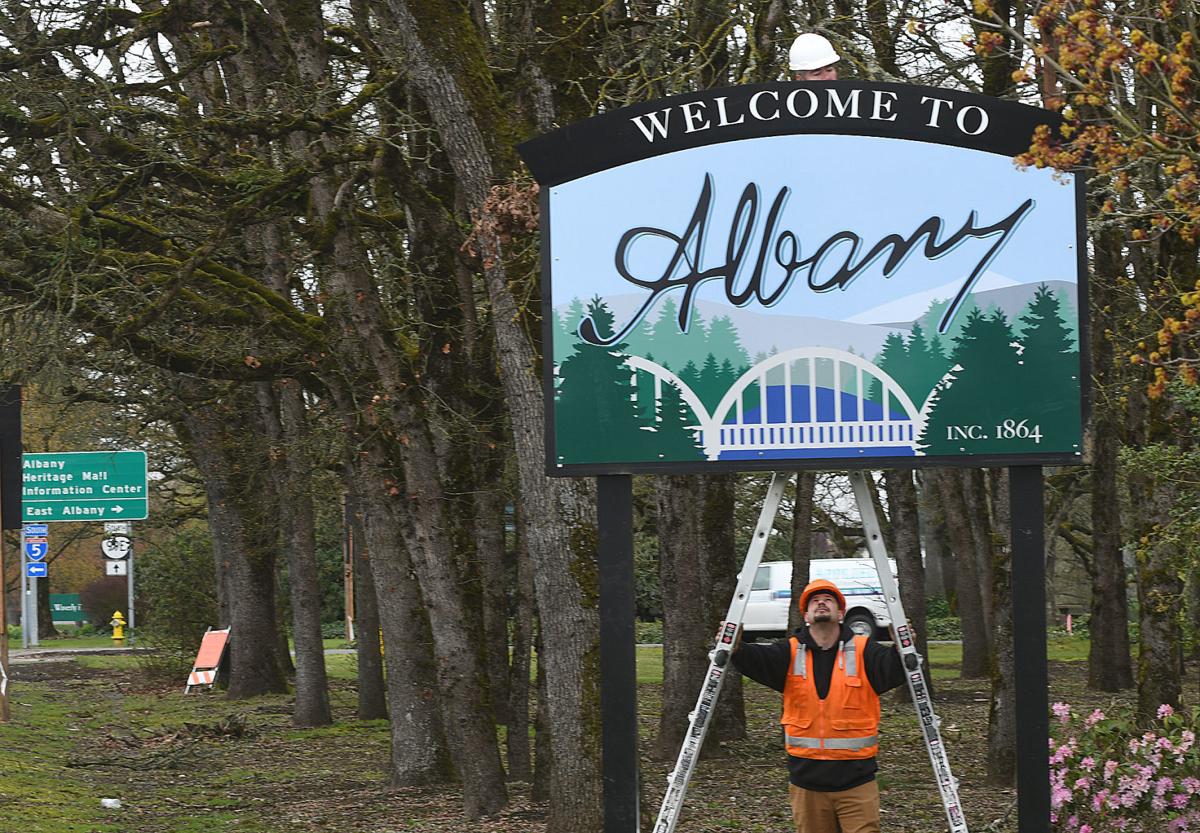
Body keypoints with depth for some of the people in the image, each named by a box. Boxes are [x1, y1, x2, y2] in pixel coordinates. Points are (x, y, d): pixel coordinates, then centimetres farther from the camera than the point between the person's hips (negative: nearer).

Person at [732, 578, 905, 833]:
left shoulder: (863, 652, -1)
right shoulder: (790, 653, 3)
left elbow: (893, 670, -17)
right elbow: (753, 658, -12)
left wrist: (903, 649, -38)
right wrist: (734, 646, -33)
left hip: (856, 780, -2)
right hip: (806, 781, 2)